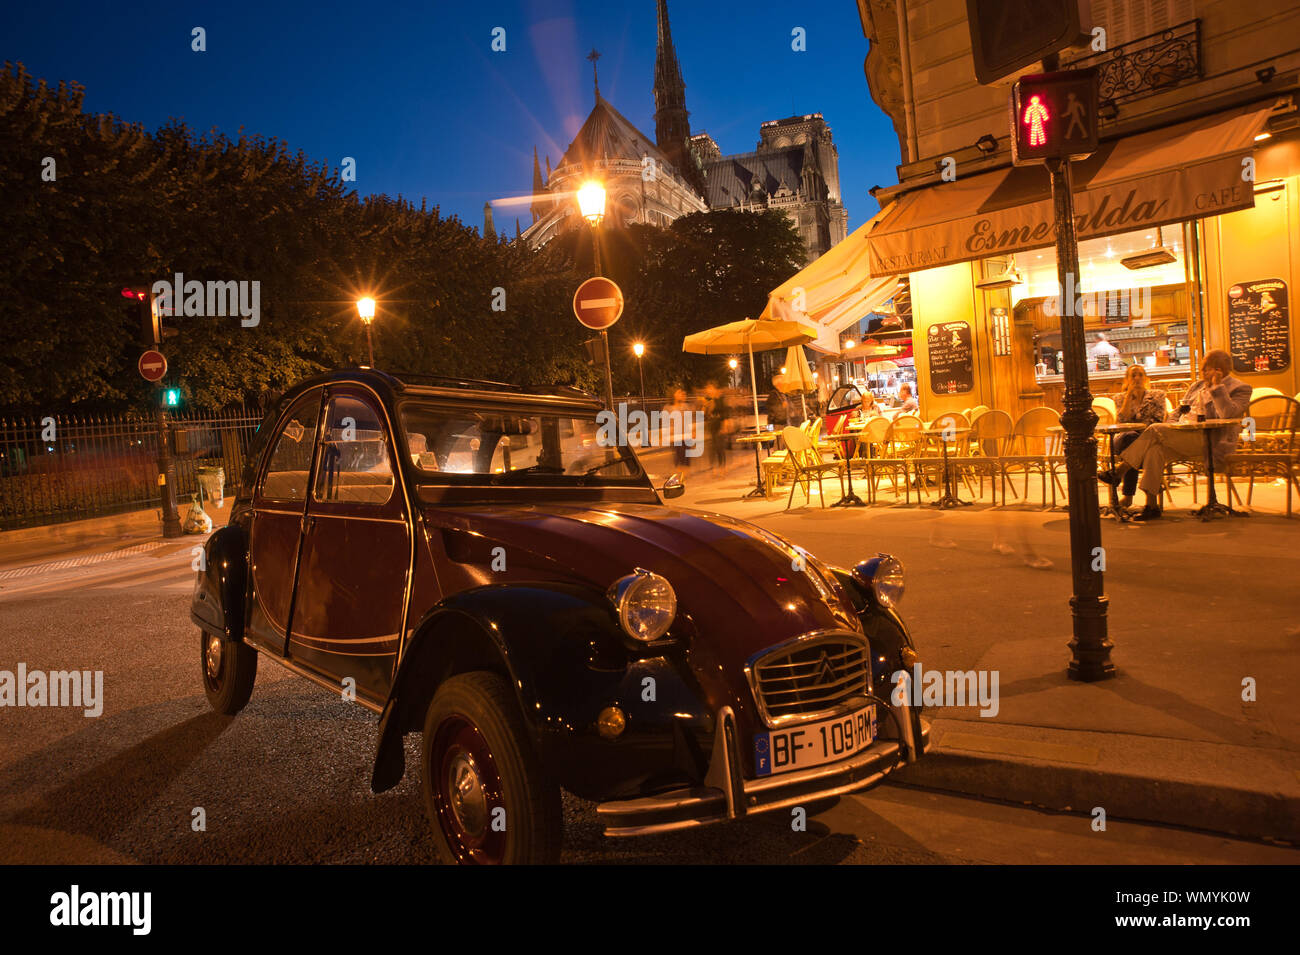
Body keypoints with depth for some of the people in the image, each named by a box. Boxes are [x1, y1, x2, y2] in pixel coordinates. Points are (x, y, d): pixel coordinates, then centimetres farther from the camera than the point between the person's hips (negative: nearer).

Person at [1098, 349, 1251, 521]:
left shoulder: (1240, 388, 2)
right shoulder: (1198, 386, 25)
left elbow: (1229, 414, -17)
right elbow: (1179, 411, 26)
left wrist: (1217, 386, -15)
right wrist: (1171, 428, 6)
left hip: (1208, 441, -7)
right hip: (1183, 439, 7)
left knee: (1155, 430, -25)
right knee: (1155, 450, -25)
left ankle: (1119, 471, -21)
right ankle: (1151, 505, -24)